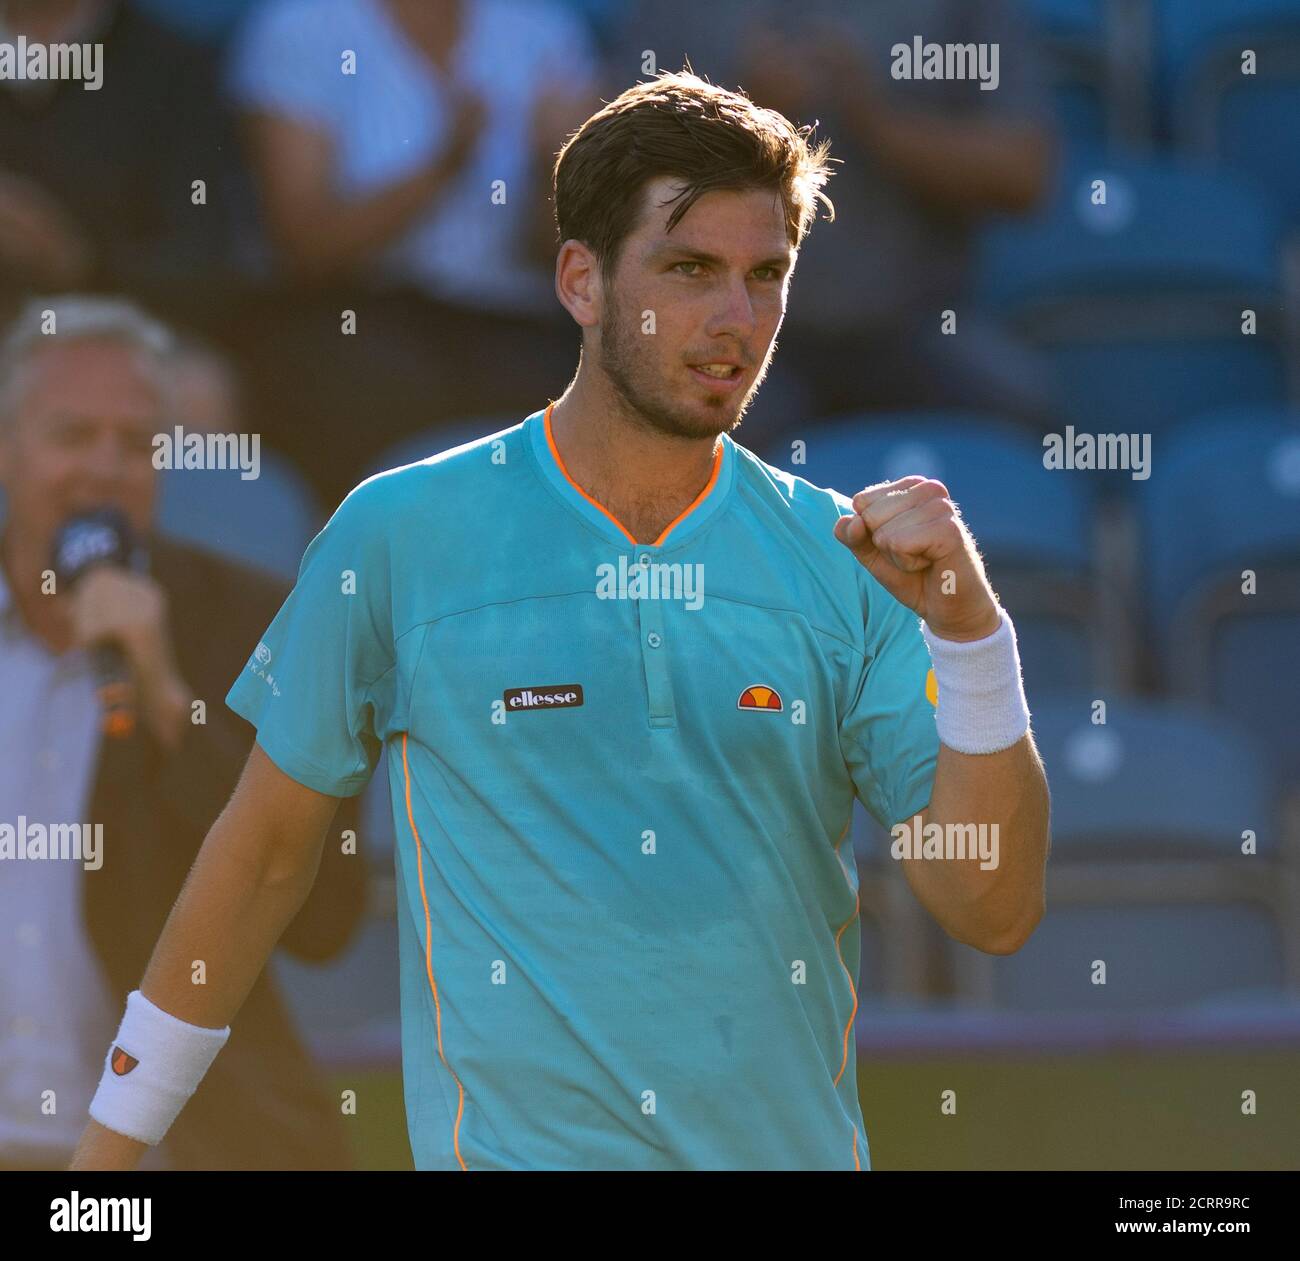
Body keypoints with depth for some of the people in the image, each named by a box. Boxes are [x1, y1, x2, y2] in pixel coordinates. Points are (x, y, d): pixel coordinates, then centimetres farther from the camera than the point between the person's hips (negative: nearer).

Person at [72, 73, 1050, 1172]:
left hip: (800, 1145, 2)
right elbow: (267, 851, 6)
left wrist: (967, 628, -17)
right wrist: (112, 1141, 9)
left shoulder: (849, 559, 1)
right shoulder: (401, 536, -3)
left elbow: (994, 914, -5)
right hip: (512, 1145, -2)